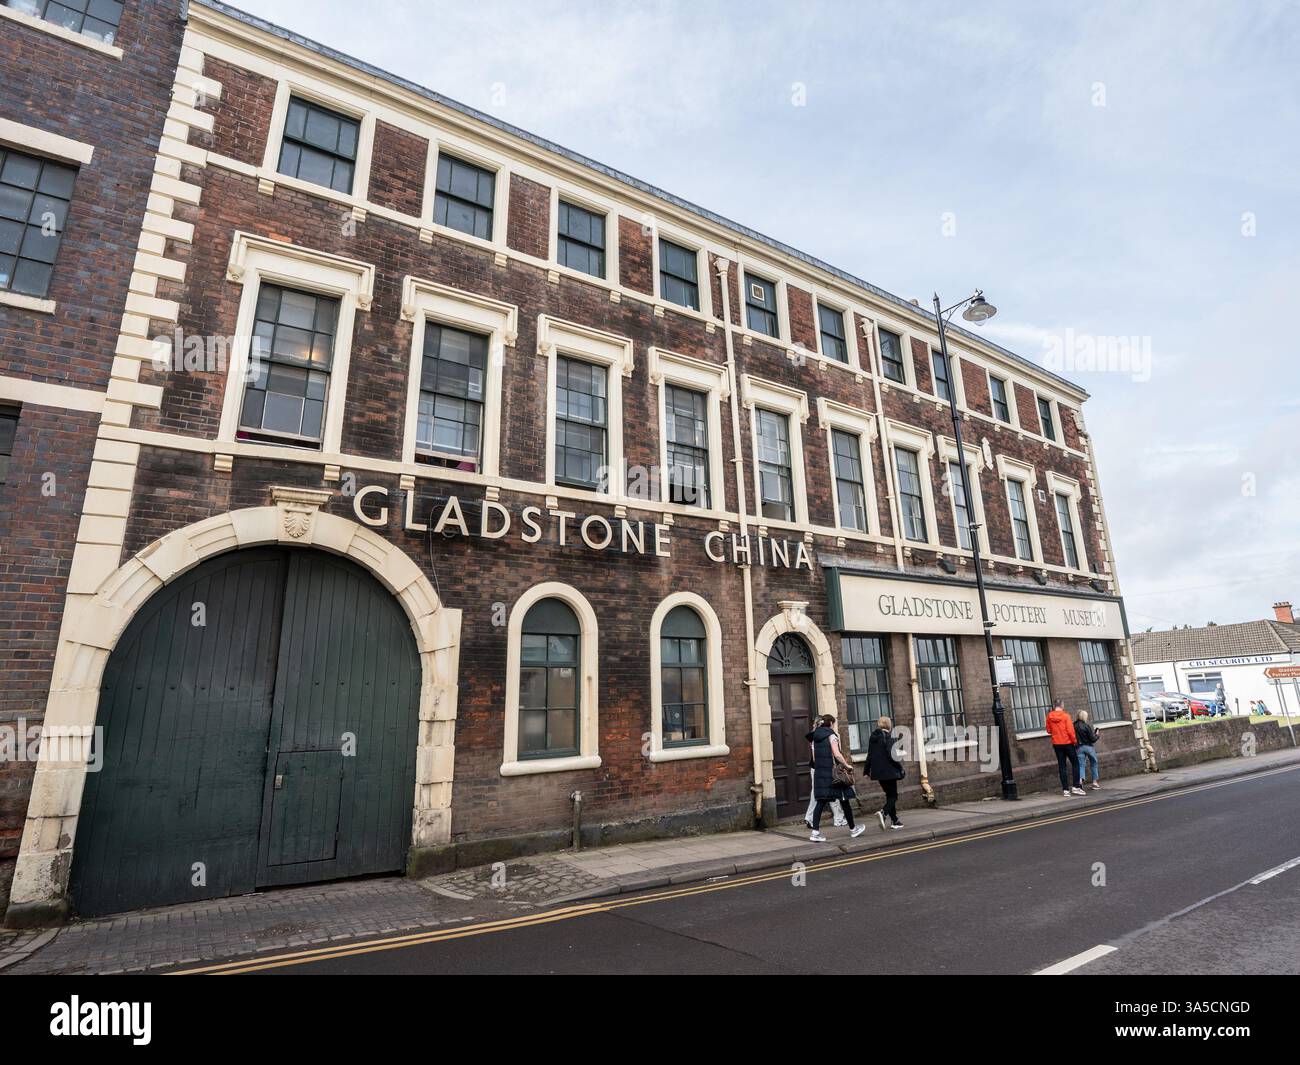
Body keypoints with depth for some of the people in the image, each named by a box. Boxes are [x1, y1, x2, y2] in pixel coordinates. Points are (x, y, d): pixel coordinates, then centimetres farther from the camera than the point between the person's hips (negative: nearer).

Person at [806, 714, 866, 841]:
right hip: (833, 773, -6)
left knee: (821, 802, 4)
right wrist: (847, 765, -7)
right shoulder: (831, 735, -8)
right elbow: (837, 754, -18)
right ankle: (853, 829, 24)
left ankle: (815, 832, -5)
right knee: (844, 800, 10)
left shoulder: (815, 737, 12)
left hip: (819, 773, 6)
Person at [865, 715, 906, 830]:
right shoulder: (887, 737, -11)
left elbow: (869, 755, 14)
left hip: (878, 772, 7)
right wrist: (900, 767, -5)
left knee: (889, 795, 17)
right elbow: (891, 755, -17)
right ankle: (884, 813, -23)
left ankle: (894, 821, 18)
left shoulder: (873, 738, 10)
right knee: (893, 795, 0)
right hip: (888, 771, -7)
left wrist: (867, 771, 19)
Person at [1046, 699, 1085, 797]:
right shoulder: (1065, 716, -12)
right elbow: (1070, 731, -15)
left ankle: (1065, 789, 7)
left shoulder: (1049, 717, -1)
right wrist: (1075, 741, -2)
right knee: (1075, 764, 10)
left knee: (1061, 766, 8)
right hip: (1067, 743, -3)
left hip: (1056, 744, 3)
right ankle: (1075, 787, 4)